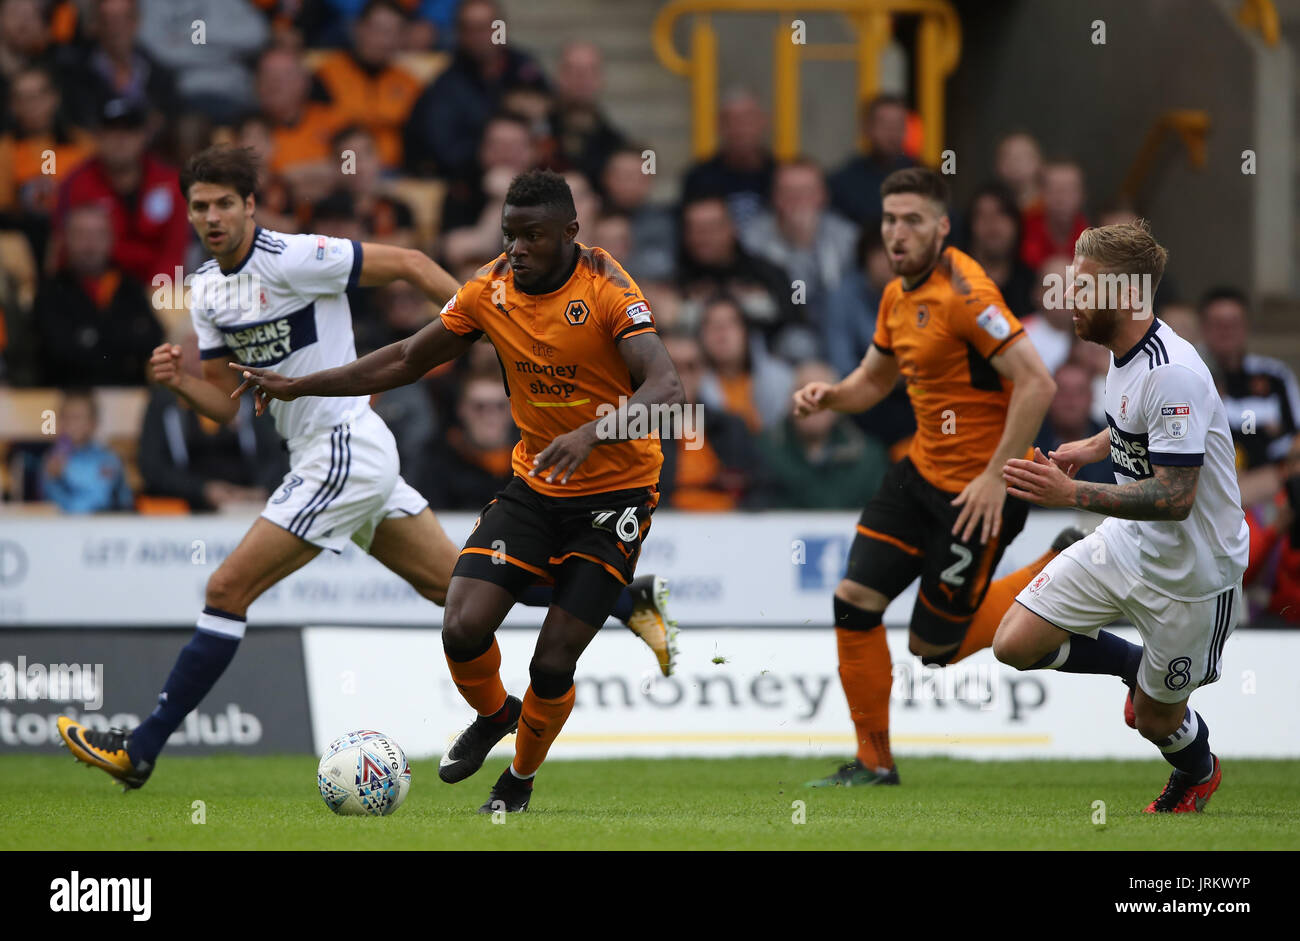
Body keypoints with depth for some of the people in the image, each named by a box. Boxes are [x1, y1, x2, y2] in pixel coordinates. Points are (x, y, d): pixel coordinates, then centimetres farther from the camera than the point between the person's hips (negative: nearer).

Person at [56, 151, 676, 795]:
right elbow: (225, 404, 13)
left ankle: (141, 749, -6)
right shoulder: (206, 289, 10)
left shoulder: (290, 259, -16)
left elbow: (409, 264, -11)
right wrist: (178, 382, -8)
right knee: (457, 583, 15)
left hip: (345, 450, -9)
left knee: (228, 590, -10)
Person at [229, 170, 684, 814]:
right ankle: (493, 715, 21)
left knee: (552, 665, -8)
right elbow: (408, 360, 11)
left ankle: (521, 777, 23)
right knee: (462, 628, -14)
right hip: (533, 486, 5)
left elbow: (665, 387, -32)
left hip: (615, 489, -5)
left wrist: (592, 433, -49)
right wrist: (297, 387, 10)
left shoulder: (606, 289, -20)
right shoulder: (491, 289, -3)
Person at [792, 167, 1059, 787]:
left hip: (978, 489, -8)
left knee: (934, 646, 0)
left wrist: (996, 475, -26)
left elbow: (1037, 384, -26)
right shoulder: (899, 296, 8)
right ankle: (874, 763, 11)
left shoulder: (964, 293, -20)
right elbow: (873, 379, 23)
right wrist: (829, 396, 0)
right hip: (923, 473, 8)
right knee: (854, 602, -1)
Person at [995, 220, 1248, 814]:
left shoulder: (1171, 374, -30)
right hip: (1126, 544, 8)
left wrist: (1070, 493, -37)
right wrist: (1093, 447, 10)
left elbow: (1173, 497, -32)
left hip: (1189, 572, -8)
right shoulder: (1125, 353, 0)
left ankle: (1198, 774, 44)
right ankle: (1140, 669, 22)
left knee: (1156, 719, 8)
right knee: (1015, 644, -3)